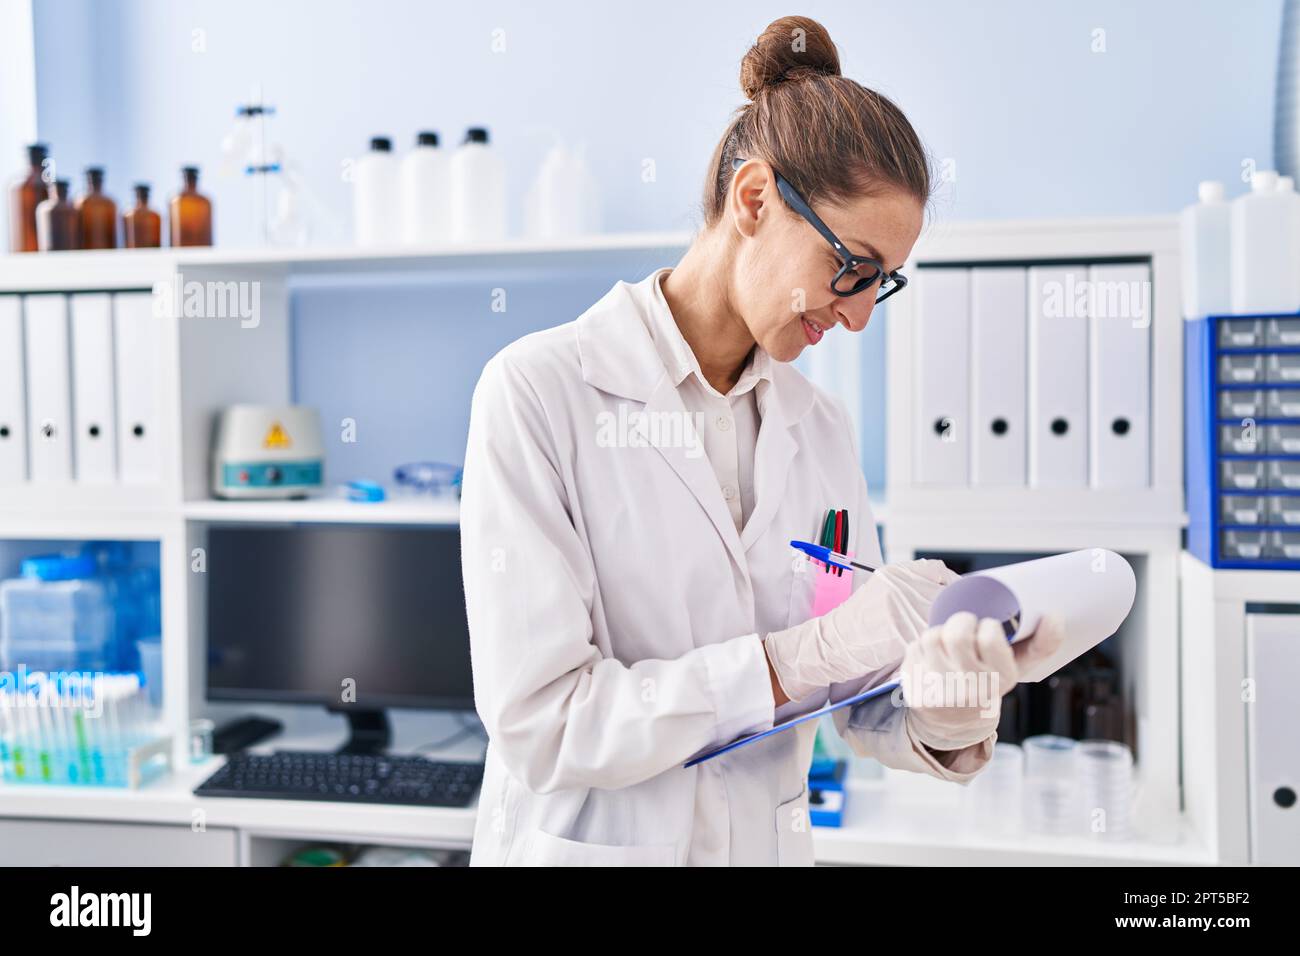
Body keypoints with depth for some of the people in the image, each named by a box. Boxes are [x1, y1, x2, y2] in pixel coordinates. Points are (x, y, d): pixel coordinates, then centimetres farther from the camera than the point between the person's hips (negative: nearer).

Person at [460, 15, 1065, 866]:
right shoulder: (538, 391, -17)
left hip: (771, 842, 5)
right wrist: (813, 649, -26)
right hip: (590, 842, -5)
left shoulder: (821, 430, 0)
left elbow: (865, 705, 1)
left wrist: (945, 719, -21)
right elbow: (539, 725, -22)